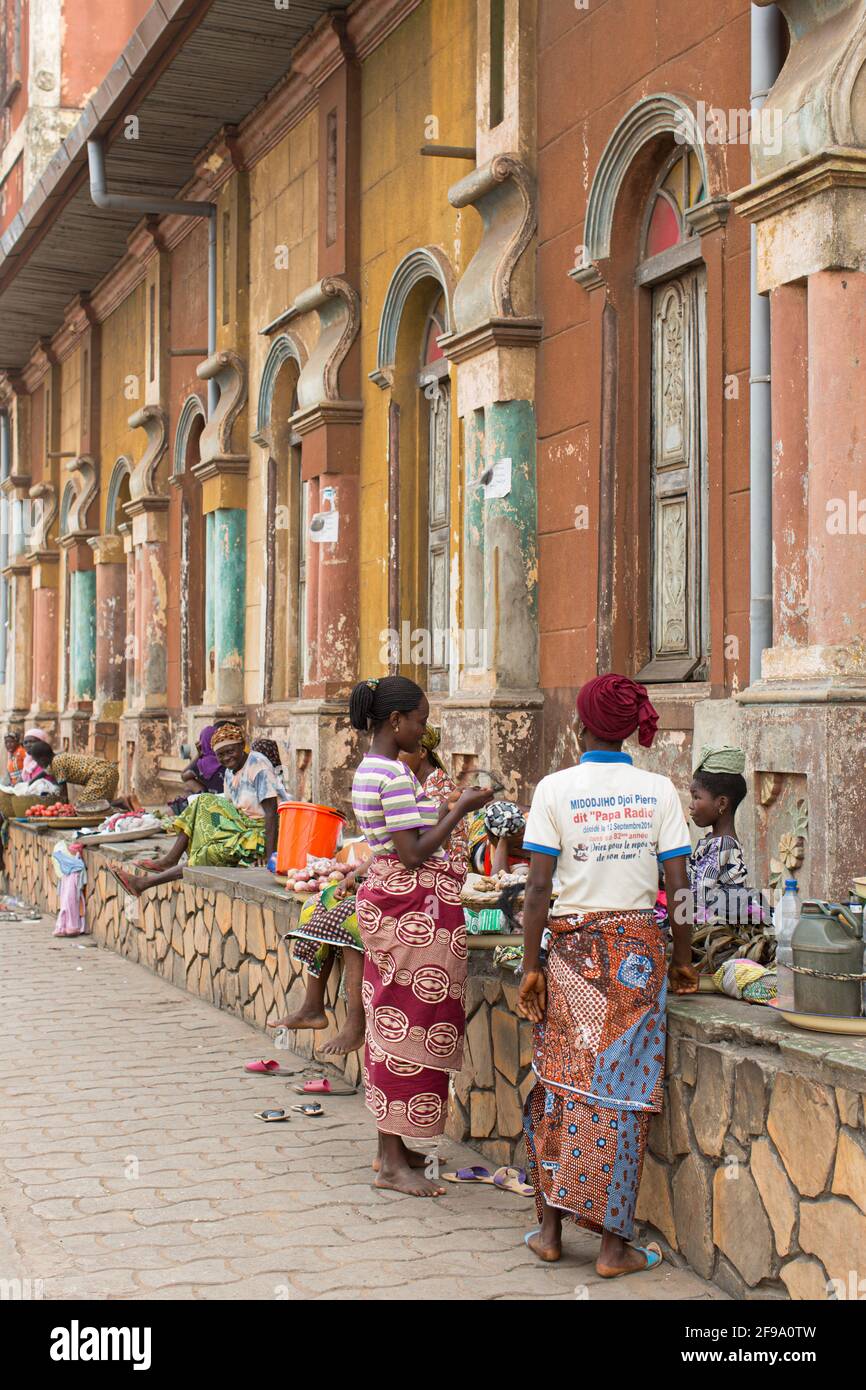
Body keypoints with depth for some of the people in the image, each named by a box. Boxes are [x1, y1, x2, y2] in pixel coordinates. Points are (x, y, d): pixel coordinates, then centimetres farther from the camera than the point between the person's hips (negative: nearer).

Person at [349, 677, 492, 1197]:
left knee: (392, 1023, 14)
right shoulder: (395, 775, -18)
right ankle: (394, 1164, 0)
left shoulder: (370, 770, 13)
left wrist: (447, 809, 14)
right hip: (415, 913, -10)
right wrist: (460, 810, -13)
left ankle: (392, 1148, 23)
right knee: (412, 1029, -5)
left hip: (389, 904, 10)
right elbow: (413, 854, -21)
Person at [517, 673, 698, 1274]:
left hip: (575, 948, 0)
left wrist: (531, 966, 0)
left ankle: (550, 1230, 16)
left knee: (561, 1085, 10)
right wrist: (684, 961, 9)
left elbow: (539, 888, -7)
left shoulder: (556, 789, -5)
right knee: (622, 1090, 4)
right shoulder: (659, 790, -1)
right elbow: (678, 887, -3)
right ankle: (614, 1244, 7)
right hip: (640, 948, 1)